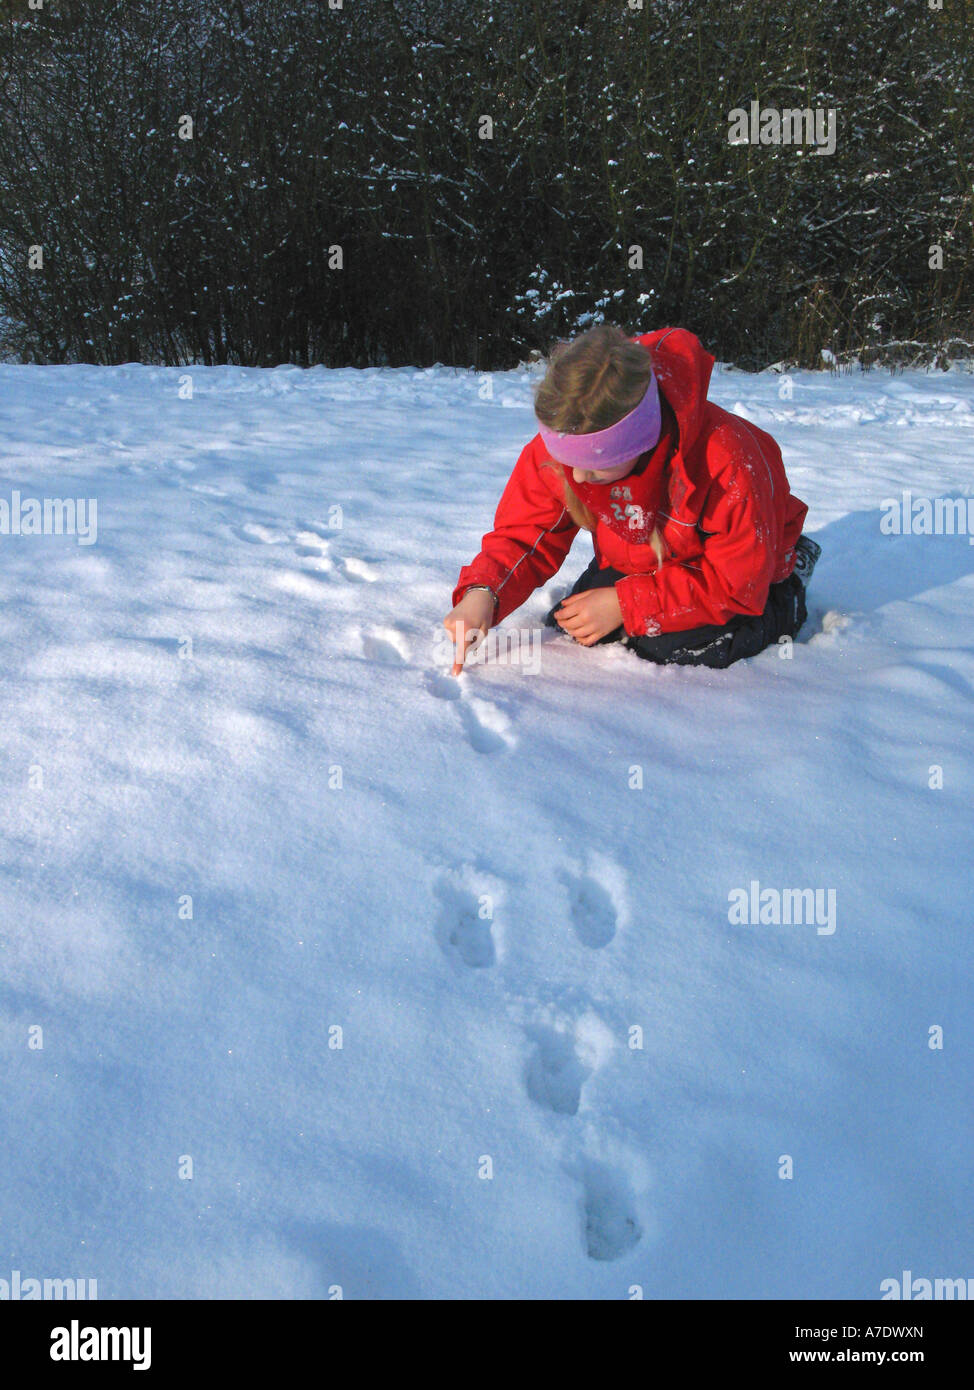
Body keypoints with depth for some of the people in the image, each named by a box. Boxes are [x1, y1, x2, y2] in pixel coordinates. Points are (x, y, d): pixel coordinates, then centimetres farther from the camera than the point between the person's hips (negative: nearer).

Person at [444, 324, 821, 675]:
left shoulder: (725, 463, -42)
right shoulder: (558, 444, -28)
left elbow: (737, 585, -31)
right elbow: (525, 536, -17)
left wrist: (626, 605, -34)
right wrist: (482, 593, -39)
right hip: (637, 559, 6)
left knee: (669, 647, -27)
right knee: (571, 629, -9)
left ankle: (787, 598, 5)